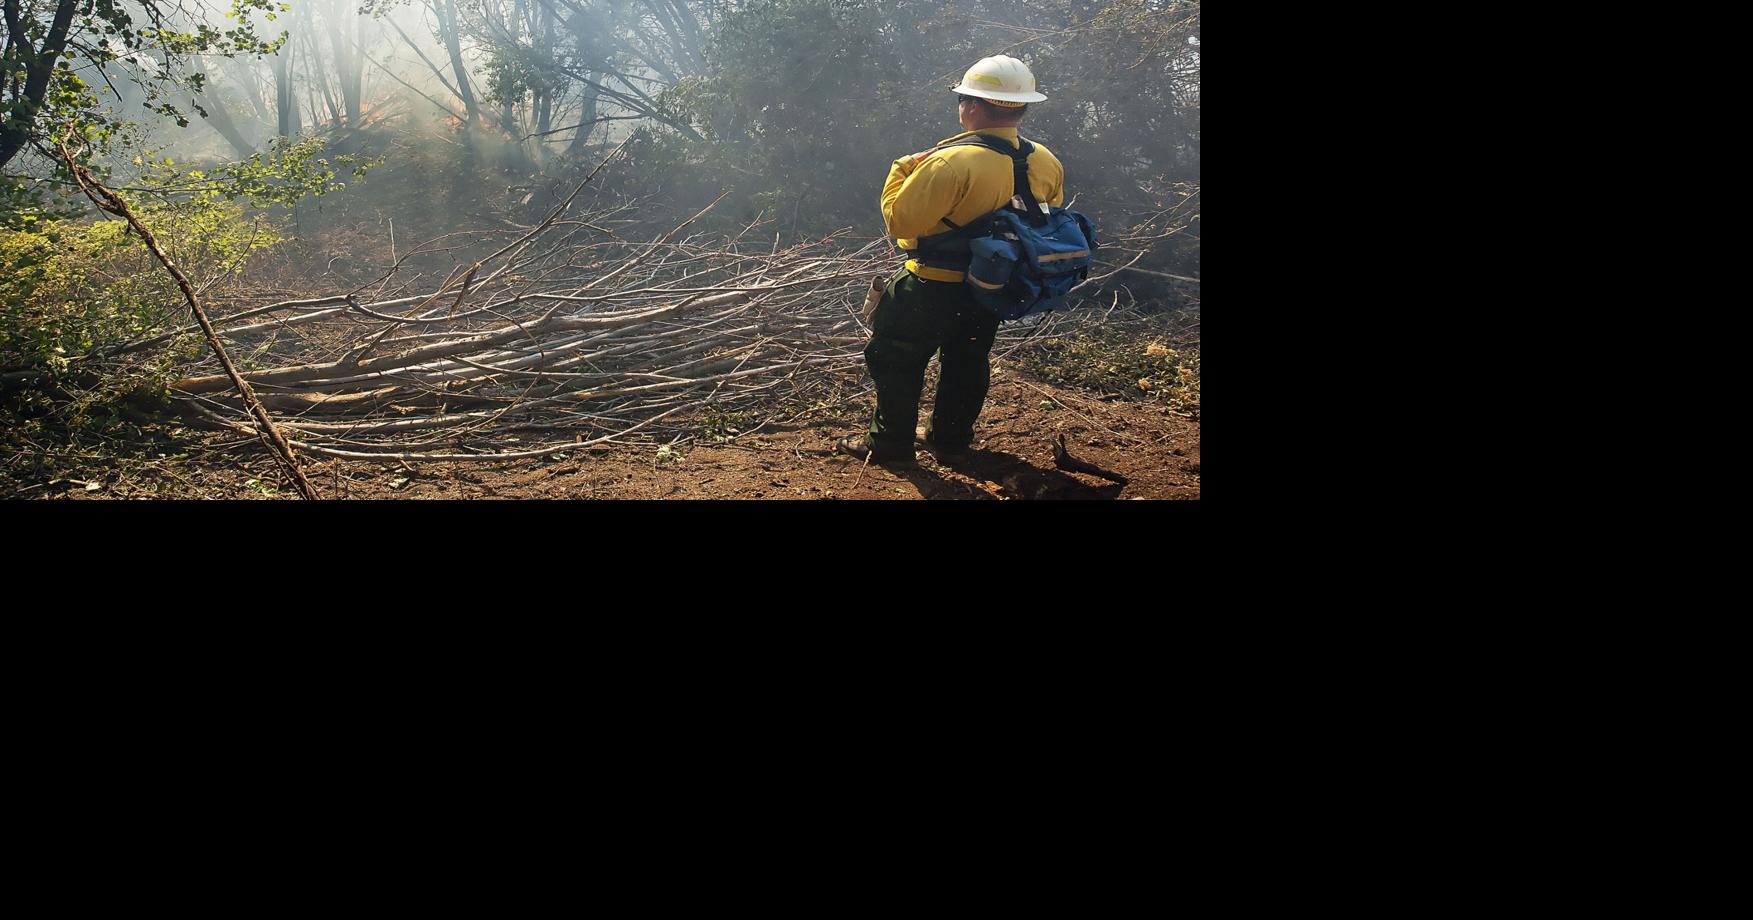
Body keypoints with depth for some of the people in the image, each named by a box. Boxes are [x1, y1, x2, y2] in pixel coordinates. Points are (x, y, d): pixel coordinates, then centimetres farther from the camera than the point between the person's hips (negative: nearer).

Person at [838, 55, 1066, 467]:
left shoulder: (952, 162, -29)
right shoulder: (1046, 164, -6)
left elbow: (899, 219, -25)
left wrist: (902, 170, -11)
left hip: (934, 289, -6)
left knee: (896, 359, 12)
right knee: (966, 363, 23)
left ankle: (889, 443, 19)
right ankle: (951, 441, 34)